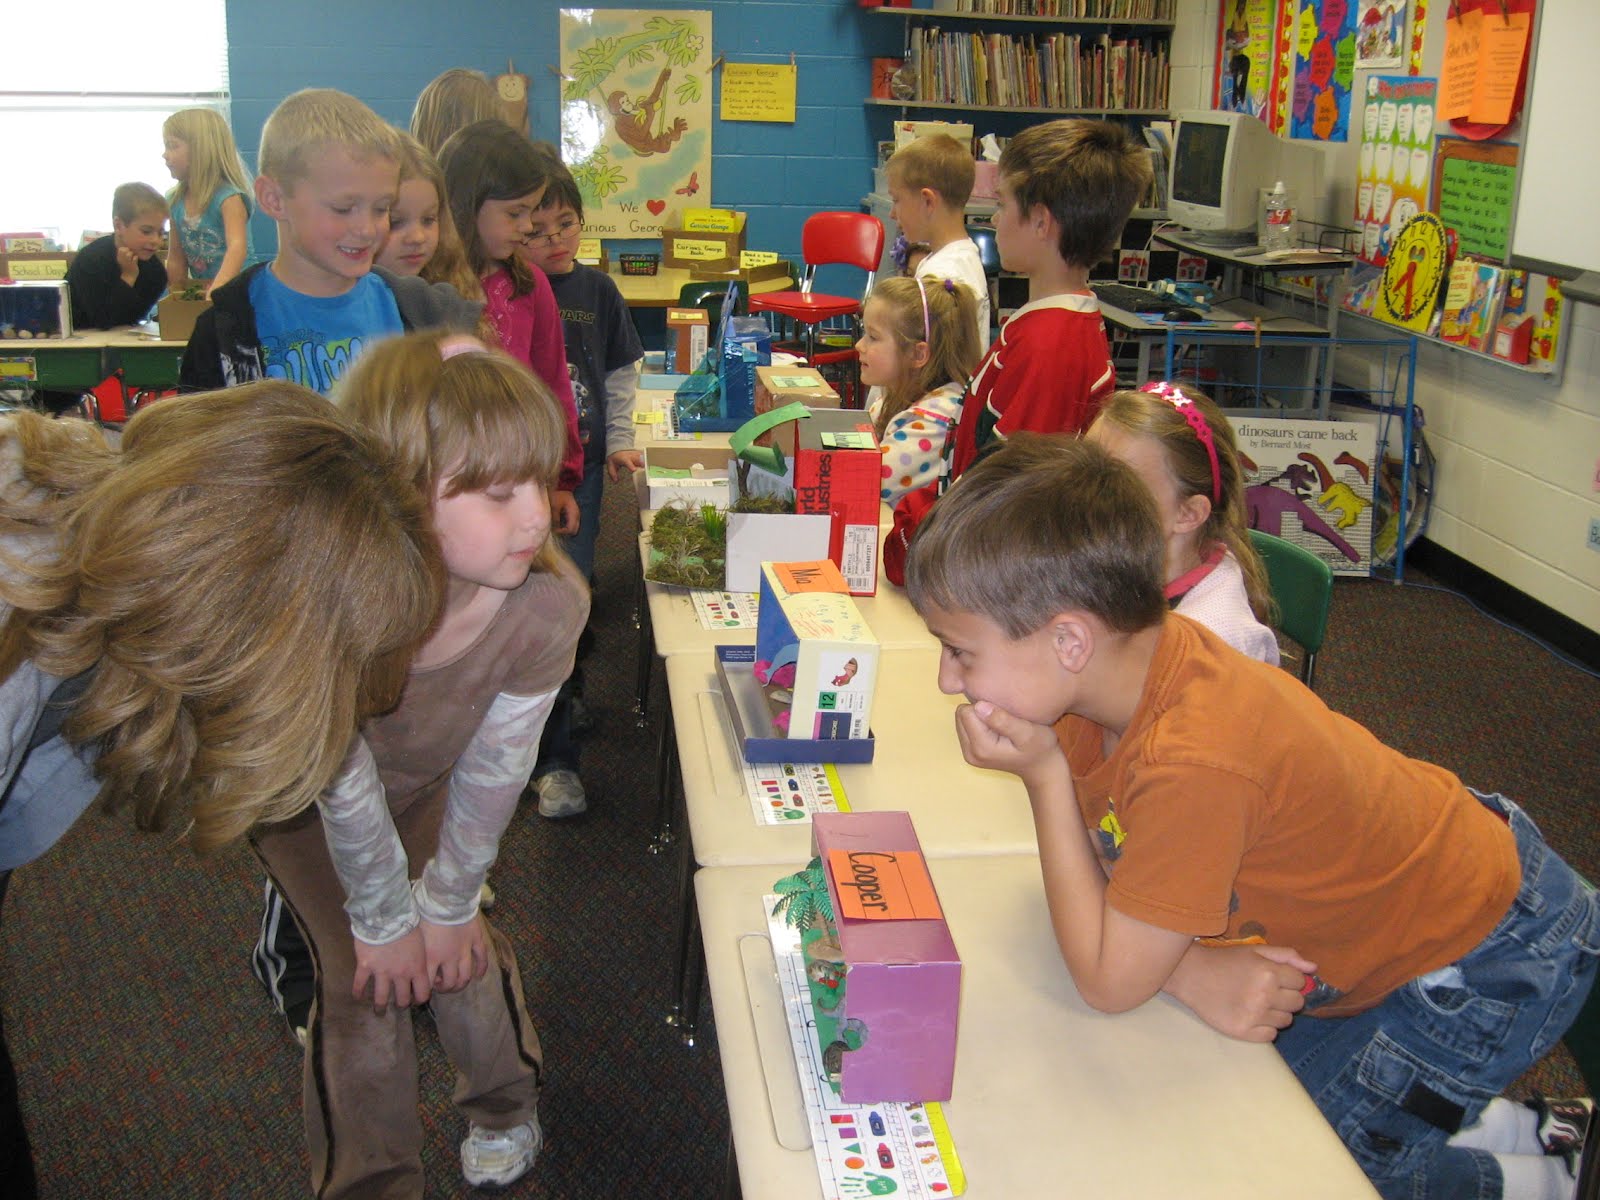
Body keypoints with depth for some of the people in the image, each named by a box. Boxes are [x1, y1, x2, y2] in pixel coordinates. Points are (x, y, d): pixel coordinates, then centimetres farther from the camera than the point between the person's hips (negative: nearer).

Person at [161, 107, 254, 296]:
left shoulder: (229, 197, -17)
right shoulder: (176, 202, 4)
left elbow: (237, 248, -33)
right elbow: (176, 258, 12)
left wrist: (216, 292, -46)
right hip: (199, 293, 6)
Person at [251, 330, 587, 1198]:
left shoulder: (547, 607, -34)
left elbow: (492, 771, -18)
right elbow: (345, 791, -26)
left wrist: (447, 903, -5)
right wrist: (383, 921, -11)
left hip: (422, 779, 2)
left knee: (456, 946, 8)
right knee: (361, 975, -2)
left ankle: (505, 1105, 40)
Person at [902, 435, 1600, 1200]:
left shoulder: (1195, 763, -39)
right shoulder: (1122, 664, -14)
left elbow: (1106, 981, -25)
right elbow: (1094, 872, -4)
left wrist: (1042, 774, -28)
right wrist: (1188, 967, -23)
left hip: (1487, 956, -7)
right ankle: (1466, 1119, 25)